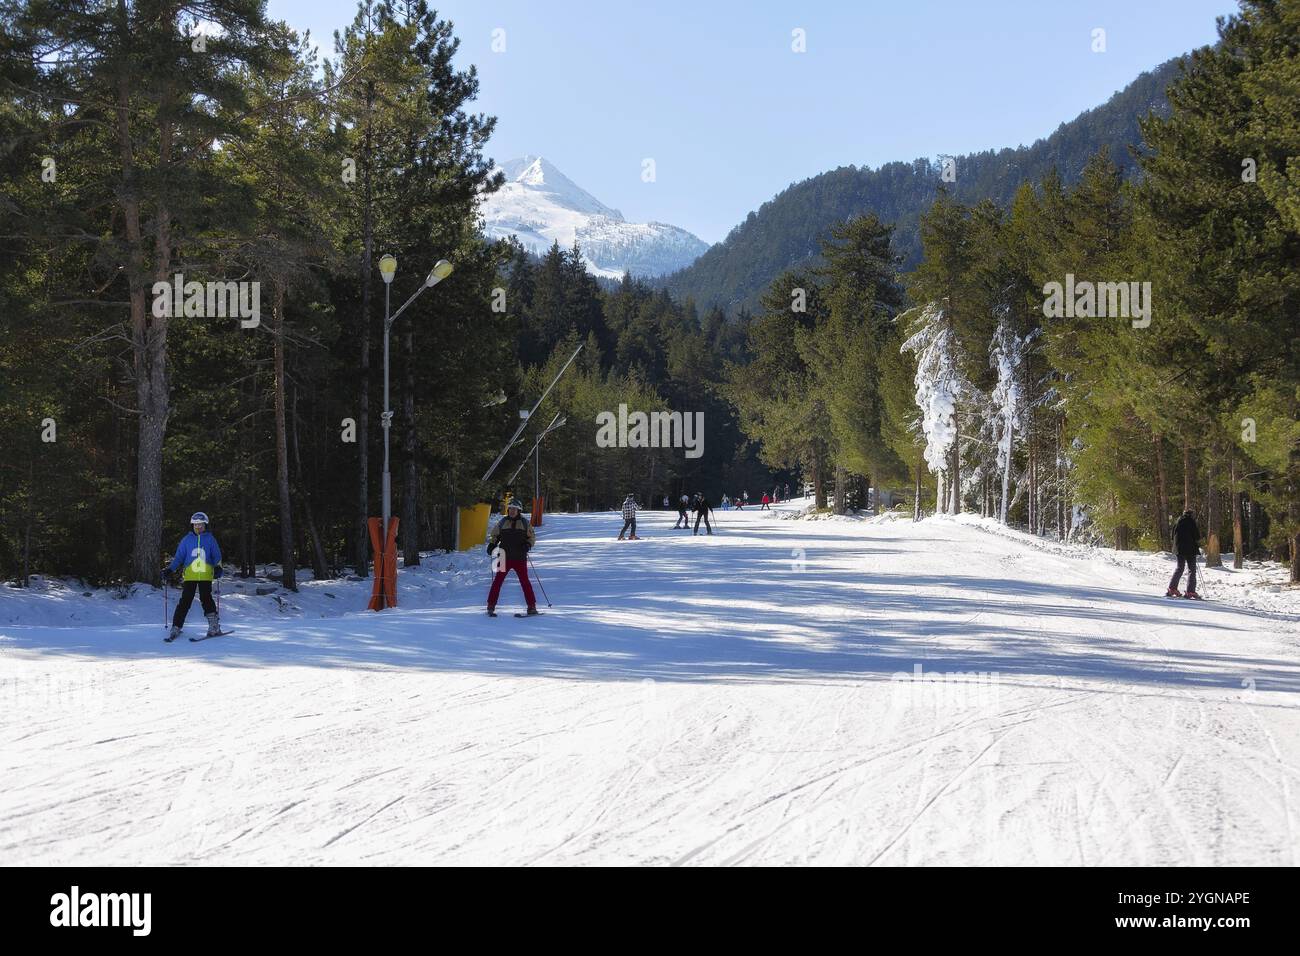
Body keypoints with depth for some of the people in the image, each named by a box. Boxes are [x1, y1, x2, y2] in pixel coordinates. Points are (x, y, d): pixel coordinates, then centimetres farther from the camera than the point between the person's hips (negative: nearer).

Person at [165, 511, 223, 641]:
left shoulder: (210, 539, 8)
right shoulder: (187, 539, 10)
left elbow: (217, 556, 10)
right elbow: (179, 556, 11)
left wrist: (218, 568, -7)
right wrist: (171, 569, 0)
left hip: (206, 576, -1)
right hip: (190, 575, 1)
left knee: (206, 599, -9)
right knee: (185, 601, -3)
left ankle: (214, 625, 2)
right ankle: (176, 627, -1)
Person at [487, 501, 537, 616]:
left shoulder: (524, 522, 6)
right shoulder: (502, 522, 9)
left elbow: (532, 537, 10)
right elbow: (495, 536, 19)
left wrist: (528, 545, -10)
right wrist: (492, 544, 1)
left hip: (520, 559, -1)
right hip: (505, 558, 1)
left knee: (525, 581, -2)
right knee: (497, 581, -3)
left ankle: (532, 606, 4)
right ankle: (491, 606, 3)